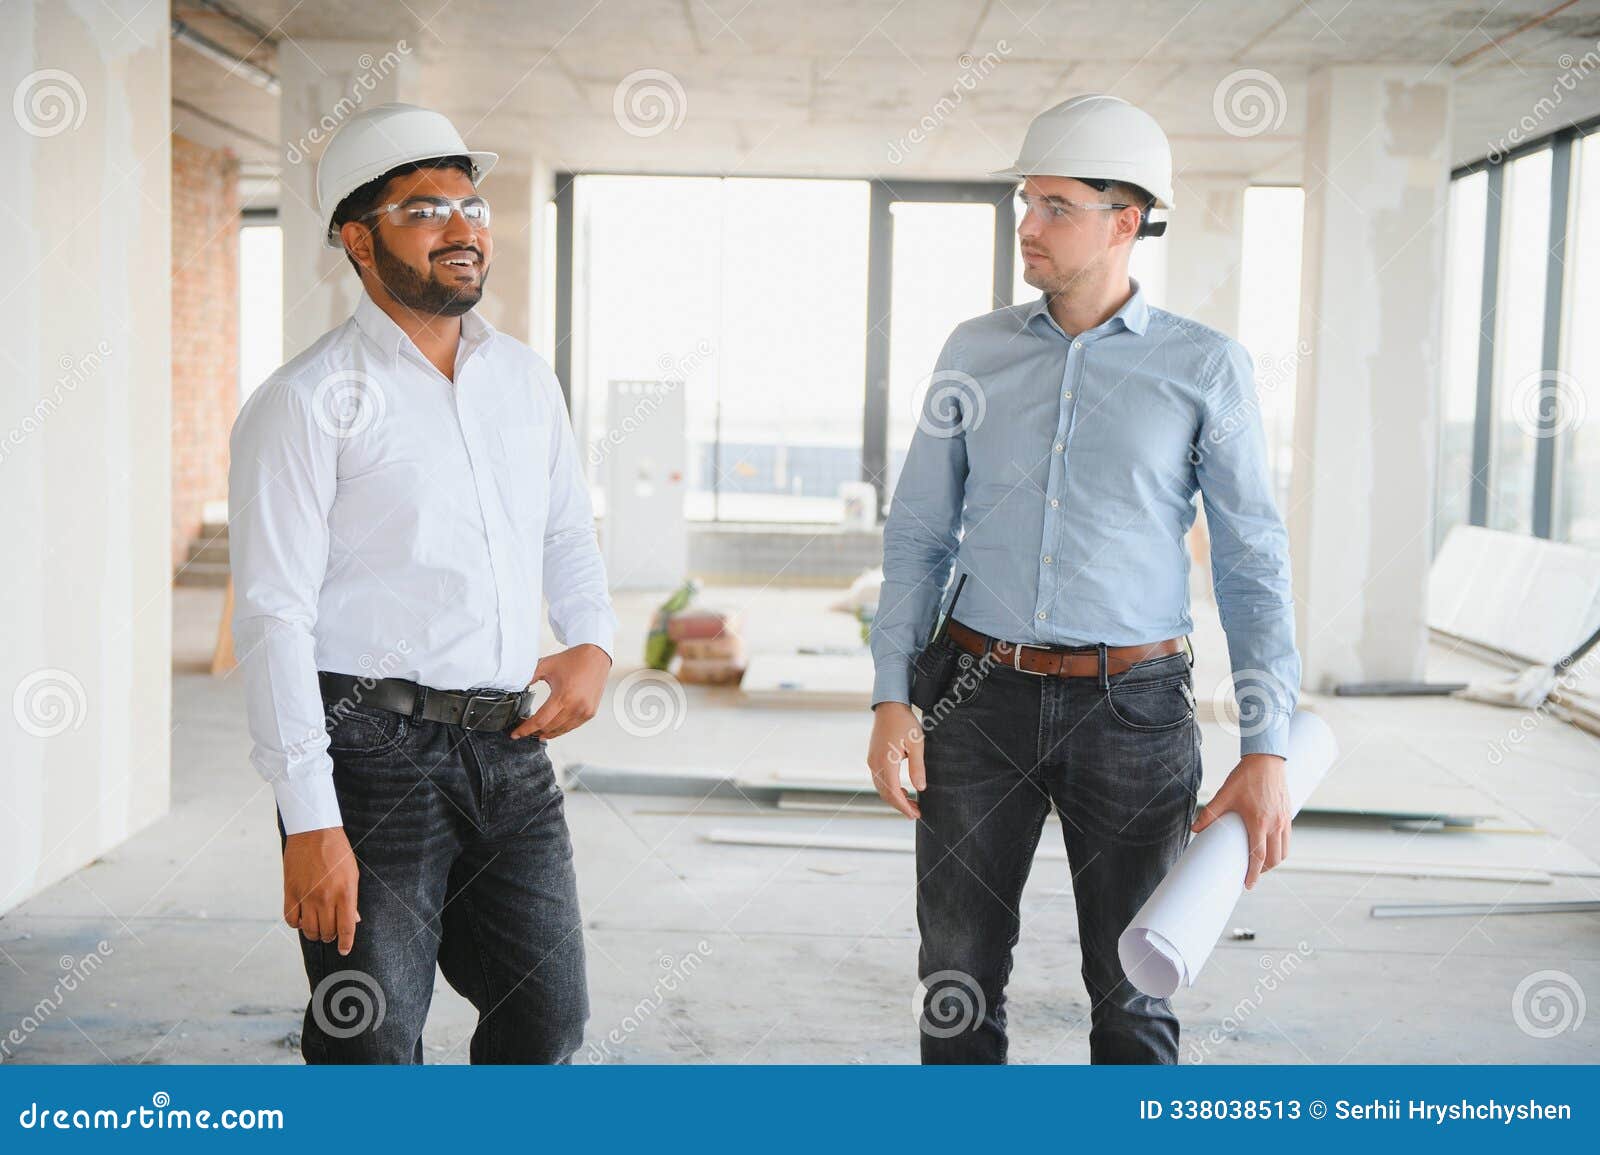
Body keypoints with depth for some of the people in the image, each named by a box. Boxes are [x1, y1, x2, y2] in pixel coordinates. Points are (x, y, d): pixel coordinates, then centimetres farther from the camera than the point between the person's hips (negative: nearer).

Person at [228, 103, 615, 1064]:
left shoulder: (526, 379, 12)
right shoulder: (307, 403, -7)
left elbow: (570, 530, 25)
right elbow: (274, 616, -11)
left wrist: (594, 642, 4)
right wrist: (311, 821, -17)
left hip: (513, 749, 6)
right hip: (374, 751, -5)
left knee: (549, 1023, 12)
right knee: (372, 1048, 2)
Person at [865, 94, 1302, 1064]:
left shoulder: (1205, 367, -2)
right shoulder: (977, 351, 5)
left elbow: (1253, 562, -3)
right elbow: (918, 535, 7)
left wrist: (1268, 749, -10)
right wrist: (891, 699, -3)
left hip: (1132, 708, -2)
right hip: (980, 700, 2)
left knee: (1131, 987, 7)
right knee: (959, 976, 8)